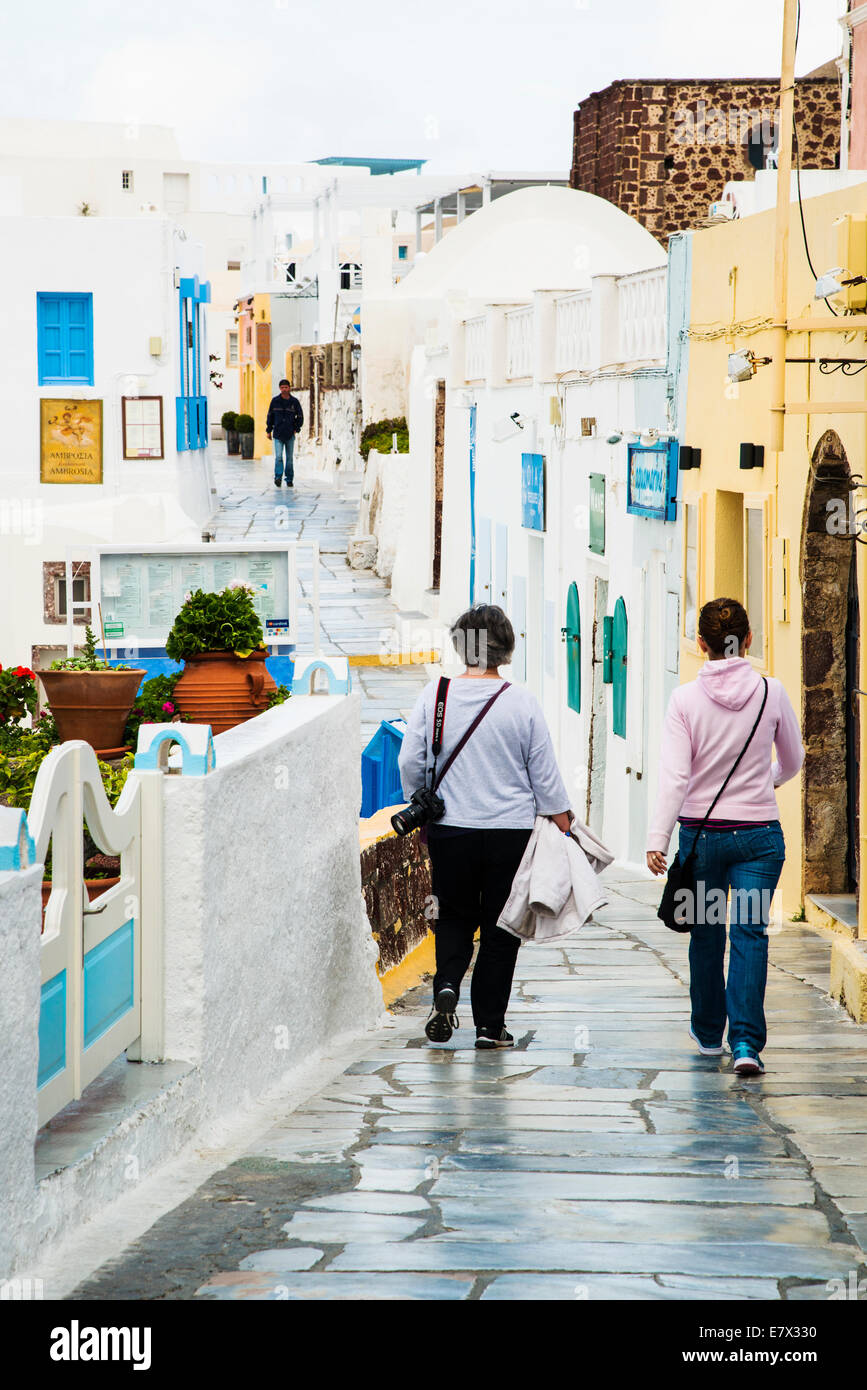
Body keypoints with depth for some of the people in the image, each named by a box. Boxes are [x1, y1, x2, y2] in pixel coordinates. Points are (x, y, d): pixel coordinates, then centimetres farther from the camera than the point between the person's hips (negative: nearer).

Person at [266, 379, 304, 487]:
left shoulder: (294, 401, 0)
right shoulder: (275, 401, 1)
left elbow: (300, 417, 9)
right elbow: (270, 416, 10)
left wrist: (296, 429, 0)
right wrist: (268, 430, 9)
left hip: (290, 435, 1)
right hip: (278, 435, -1)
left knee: (289, 458, 7)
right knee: (278, 457, -14)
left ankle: (289, 479, 14)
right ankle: (278, 477, -14)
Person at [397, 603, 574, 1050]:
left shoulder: (434, 695, -4)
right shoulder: (521, 702, -8)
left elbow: (409, 762, 0)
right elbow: (545, 775, -2)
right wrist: (564, 825, 8)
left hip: (449, 830, 1)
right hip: (511, 830, -1)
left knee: (454, 917, 17)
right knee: (500, 928, 8)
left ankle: (446, 987, -8)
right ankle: (490, 1026, 10)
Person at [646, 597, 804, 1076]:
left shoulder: (686, 699, -7)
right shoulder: (771, 693, -4)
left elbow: (674, 776, -13)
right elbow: (793, 762, 11)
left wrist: (657, 838, -12)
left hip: (701, 832, 1)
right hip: (759, 831, 0)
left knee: (705, 934, 15)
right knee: (750, 934, -2)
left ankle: (708, 1032, 30)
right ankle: (746, 1042, -15)